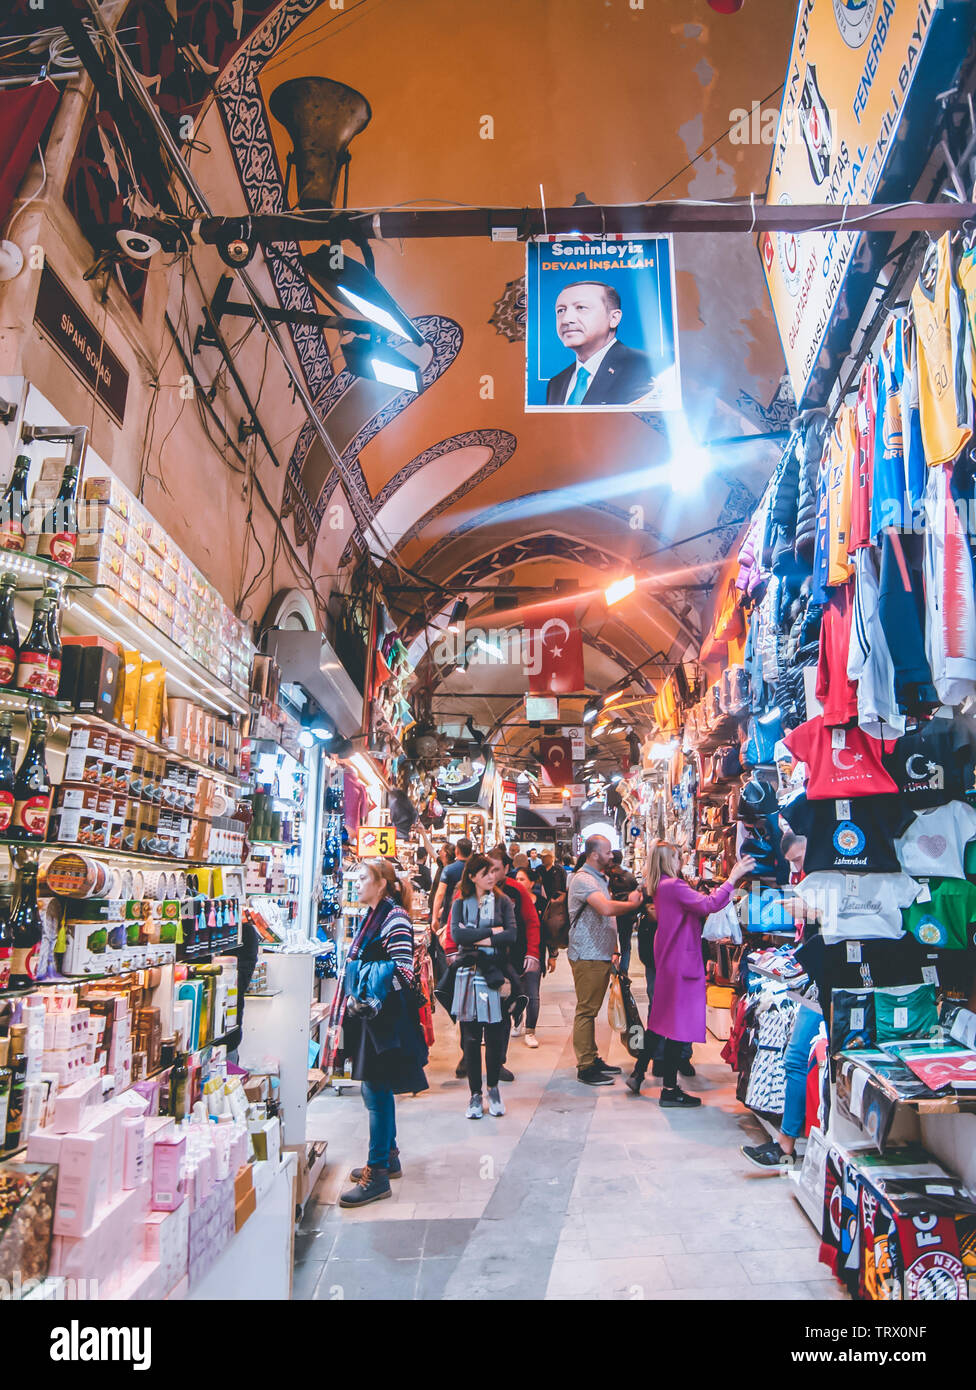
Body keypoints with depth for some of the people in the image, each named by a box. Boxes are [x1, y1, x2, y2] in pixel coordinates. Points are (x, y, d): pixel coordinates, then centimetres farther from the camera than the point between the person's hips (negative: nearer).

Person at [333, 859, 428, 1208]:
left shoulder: (395, 918, -15)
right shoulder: (372, 917, 14)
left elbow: (402, 971, -20)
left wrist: (371, 1000, -19)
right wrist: (347, 1007, 18)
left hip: (384, 1018, -9)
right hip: (366, 1015, 9)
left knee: (376, 1092, -4)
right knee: (377, 1090, 17)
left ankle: (377, 1174, 4)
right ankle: (388, 1157, 30)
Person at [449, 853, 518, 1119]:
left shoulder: (503, 902, 8)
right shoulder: (460, 903, 8)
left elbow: (511, 935, -7)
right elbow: (457, 934, -9)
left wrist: (475, 937, -9)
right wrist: (491, 932, -9)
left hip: (495, 974, 0)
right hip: (469, 974, 0)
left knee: (495, 1035, 3)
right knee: (470, 1037, 1)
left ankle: (493, 1089, 22)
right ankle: (475, 1094, 14)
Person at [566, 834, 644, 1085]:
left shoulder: (599, 878, 18)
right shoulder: (583, 879, -16)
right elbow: (607, 908, -31)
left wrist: (614, 949, 16)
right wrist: (632, 904, -14)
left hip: (600, 955, 10)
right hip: (587, 956, -10)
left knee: (591, 1009, 16)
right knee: (586, 1010, -4)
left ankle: (592, 1058, 23)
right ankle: (585, 1067, 2)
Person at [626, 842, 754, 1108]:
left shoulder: (661, 887, 11)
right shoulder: (674, 886, -19)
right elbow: (709, 905, -27)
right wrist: (733, 877, -22)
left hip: (667, 961, 10)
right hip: (681, 961, -10)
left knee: (661, 1019, 18)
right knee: (679, 1024, -2)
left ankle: (638, 1073, 25)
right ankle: (670, 1090, 5)